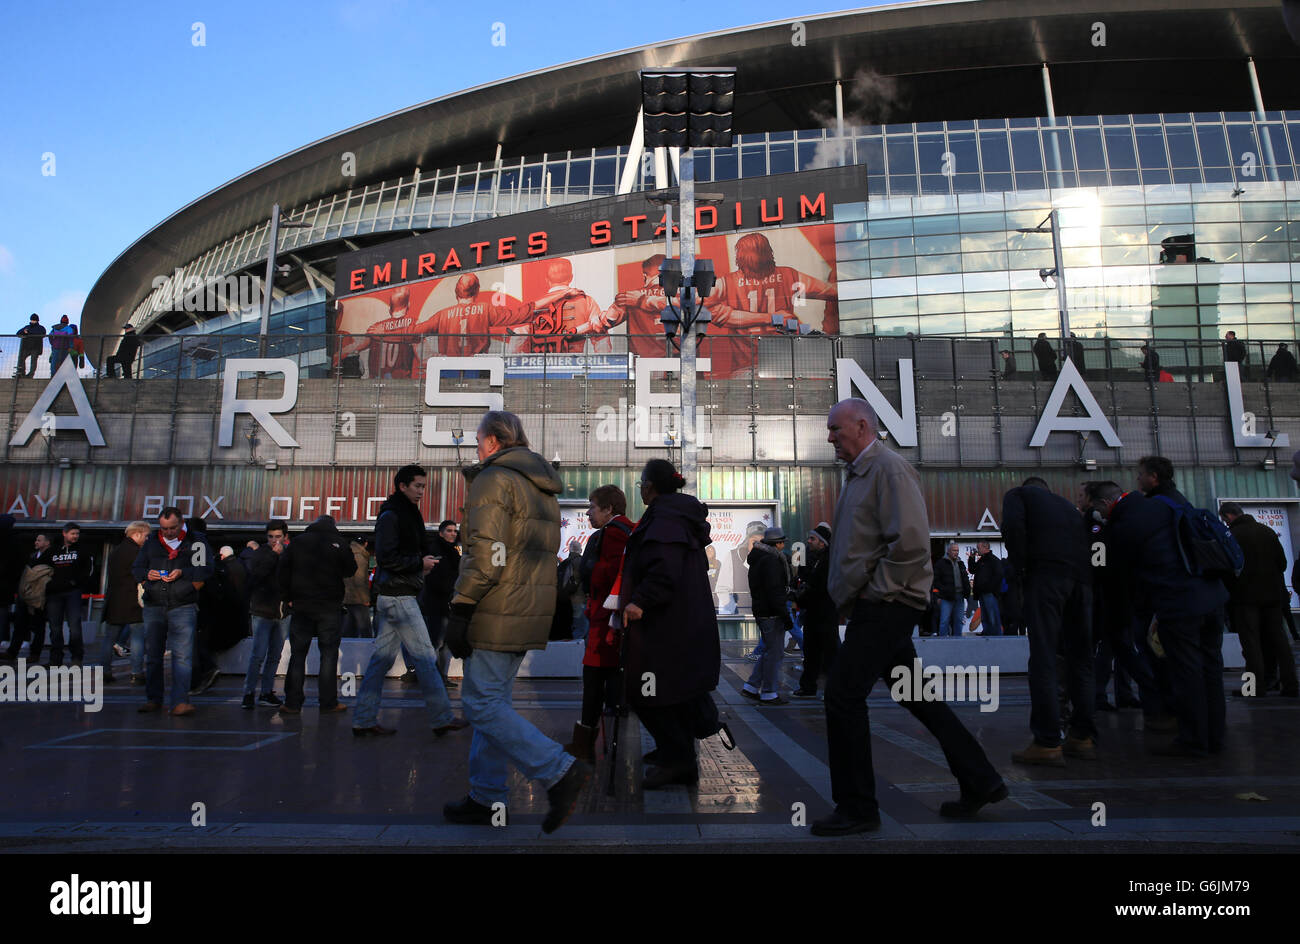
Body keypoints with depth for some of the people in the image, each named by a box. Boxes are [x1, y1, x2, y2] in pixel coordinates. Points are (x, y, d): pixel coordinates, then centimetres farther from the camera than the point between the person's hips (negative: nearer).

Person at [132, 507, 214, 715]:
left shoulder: (196, 542, 2)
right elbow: (135, 569, 15)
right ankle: (153, 699, 22)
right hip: (153, 607, 4)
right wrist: (147, 574, -6)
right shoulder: (151, 543, 13)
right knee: (152, 654, 10)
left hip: (183, 607, -4)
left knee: (183, 655, -10)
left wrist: (182, 573, -18)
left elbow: (206, 570, -4)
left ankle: (180, 701, -11)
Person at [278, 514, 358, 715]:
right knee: (329, 653, 3)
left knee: (298, 654, 8)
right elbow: (351, 571, 2)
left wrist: (287, 598, 8)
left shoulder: (298, 542, 5)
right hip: (330, 608, -2)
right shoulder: (339, 543, -2)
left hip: (301, 607, 2)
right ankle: (328, 703, 3)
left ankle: (292, 703, 9)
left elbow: (281, 571, 4)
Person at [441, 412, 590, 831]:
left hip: (498, 612, -9)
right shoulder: (543, 488, 18)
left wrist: (459, 611, -17)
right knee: (494, 700, 15)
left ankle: (560, 771, -10)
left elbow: (486, 556, -20)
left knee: (482, 704, -4)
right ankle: (486, 798, 22)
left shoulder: (493, 479, -10)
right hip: (532, 613, 9)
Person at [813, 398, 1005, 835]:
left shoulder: (888, 467, -12)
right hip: (876, 605, 10)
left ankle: (856, 808, 5)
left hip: (884, 604, -10)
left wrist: (875, 590, -17)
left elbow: (911, 541, -22)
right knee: (915, 695, 15)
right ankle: (980, 782, 25)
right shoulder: (859, 473, 17)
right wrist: (850, 591, 15)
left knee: (843, 697, -7)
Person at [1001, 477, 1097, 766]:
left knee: (1043, 658, -6)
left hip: (1046, 574, -6)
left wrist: (1022, 567, 2)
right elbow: (1085, 537, 21)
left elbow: (1013, 526, -5)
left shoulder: (1018, 494, 16)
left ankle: (1048, 743, -9)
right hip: (1082, 576, 6)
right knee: (1080, 658, 12)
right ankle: (1083, 737, 15)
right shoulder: (1066, 504, 33)